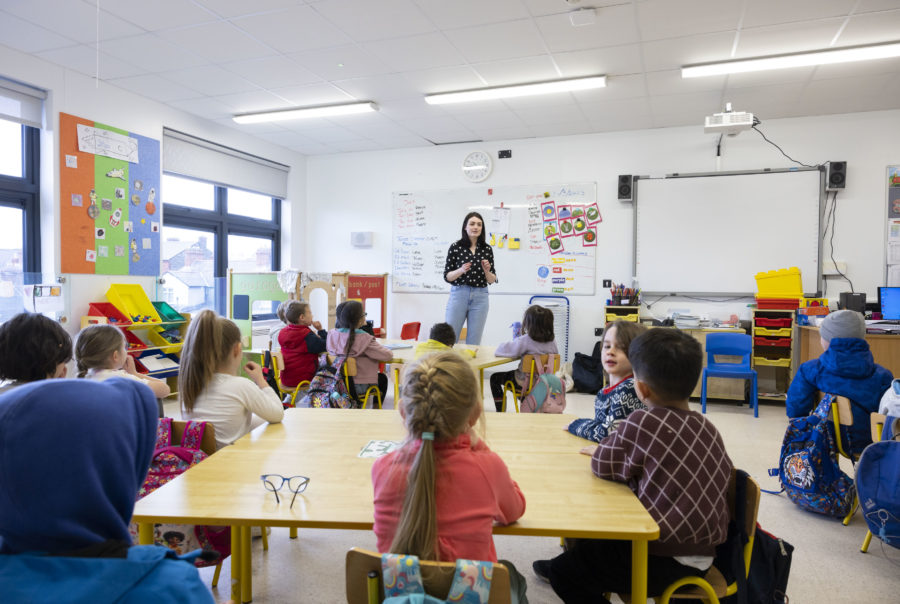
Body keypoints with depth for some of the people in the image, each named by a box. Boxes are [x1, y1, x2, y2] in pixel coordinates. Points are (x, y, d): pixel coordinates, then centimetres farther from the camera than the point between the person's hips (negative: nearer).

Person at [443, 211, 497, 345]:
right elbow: (447, 277, 0)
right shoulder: (455, 247, -1)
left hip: (480, 297, 2)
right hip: (459, 294, -2)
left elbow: (492, 280, 8)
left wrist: (487, 271, -12)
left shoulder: (487, 249, 6)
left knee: (474, 342, 5)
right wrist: (461, 270, -18)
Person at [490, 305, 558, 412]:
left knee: (495, 378, 16)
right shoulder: (552, 342, -8)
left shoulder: (525, 340, -23)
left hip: (526, 382, -6)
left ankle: (500, 411, 17)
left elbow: (499, 351, -22)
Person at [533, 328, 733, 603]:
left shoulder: (642, 423, -20)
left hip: (663, 559, -8)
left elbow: (603, 465, -11)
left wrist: (599, 451, 13)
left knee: (565, 573, 9)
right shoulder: (708, 428, -1)